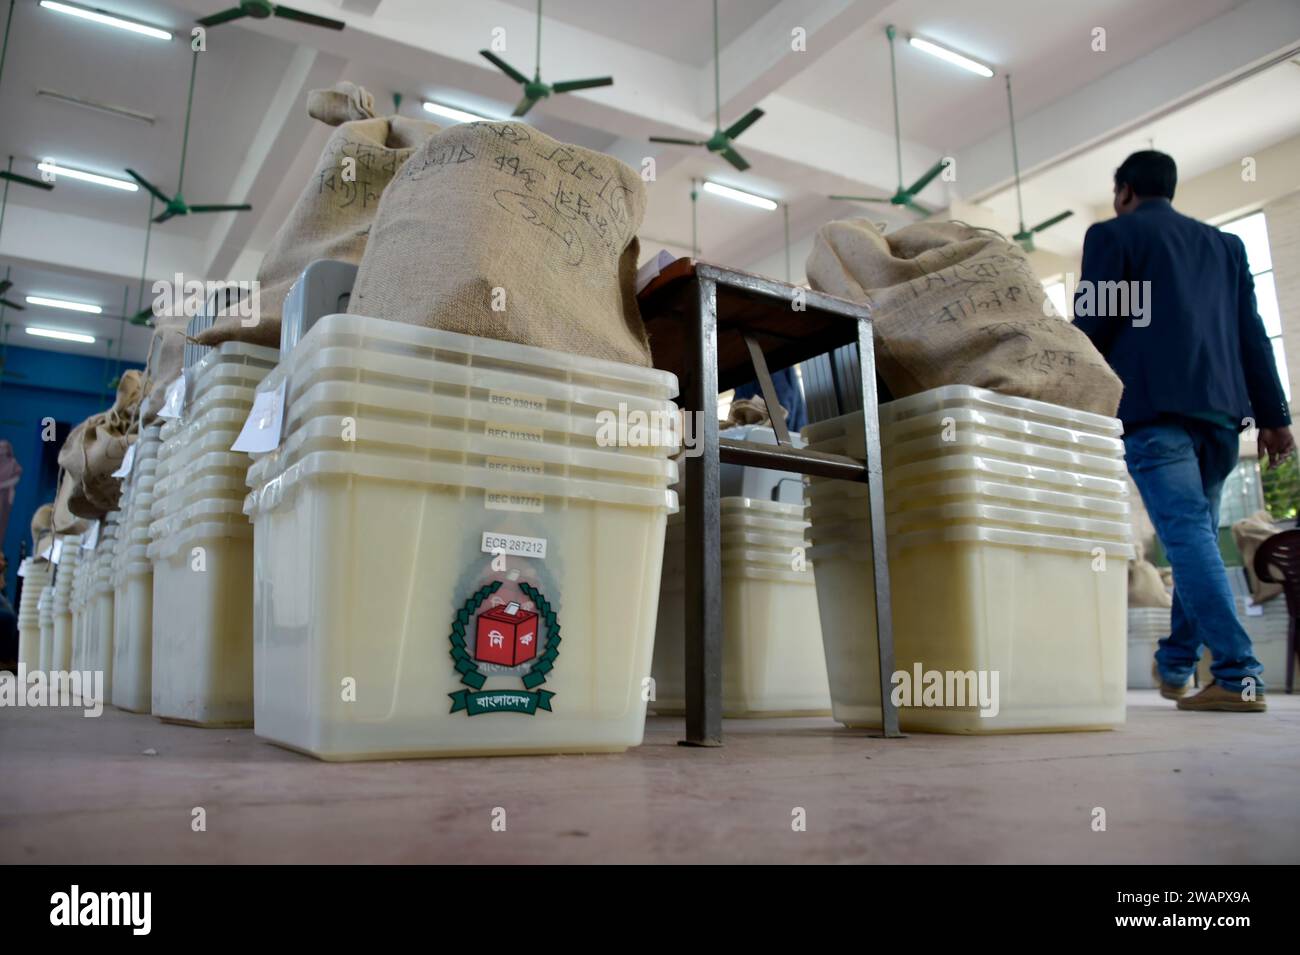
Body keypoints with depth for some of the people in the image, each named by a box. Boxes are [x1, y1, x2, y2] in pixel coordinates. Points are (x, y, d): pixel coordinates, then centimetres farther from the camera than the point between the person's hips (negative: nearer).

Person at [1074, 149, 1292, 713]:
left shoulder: (1112, 235, 6)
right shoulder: (1225, 244, 22)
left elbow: (1092, 326, -4)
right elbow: (1252, 334, 16)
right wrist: (1273, 416, 13)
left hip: (1152, 406, -6)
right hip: (1219, 408, 6)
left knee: (1187, 533, -10)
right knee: (1195, 533, 13)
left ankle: (1237, 674, -17)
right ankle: (1176, 665, 21)